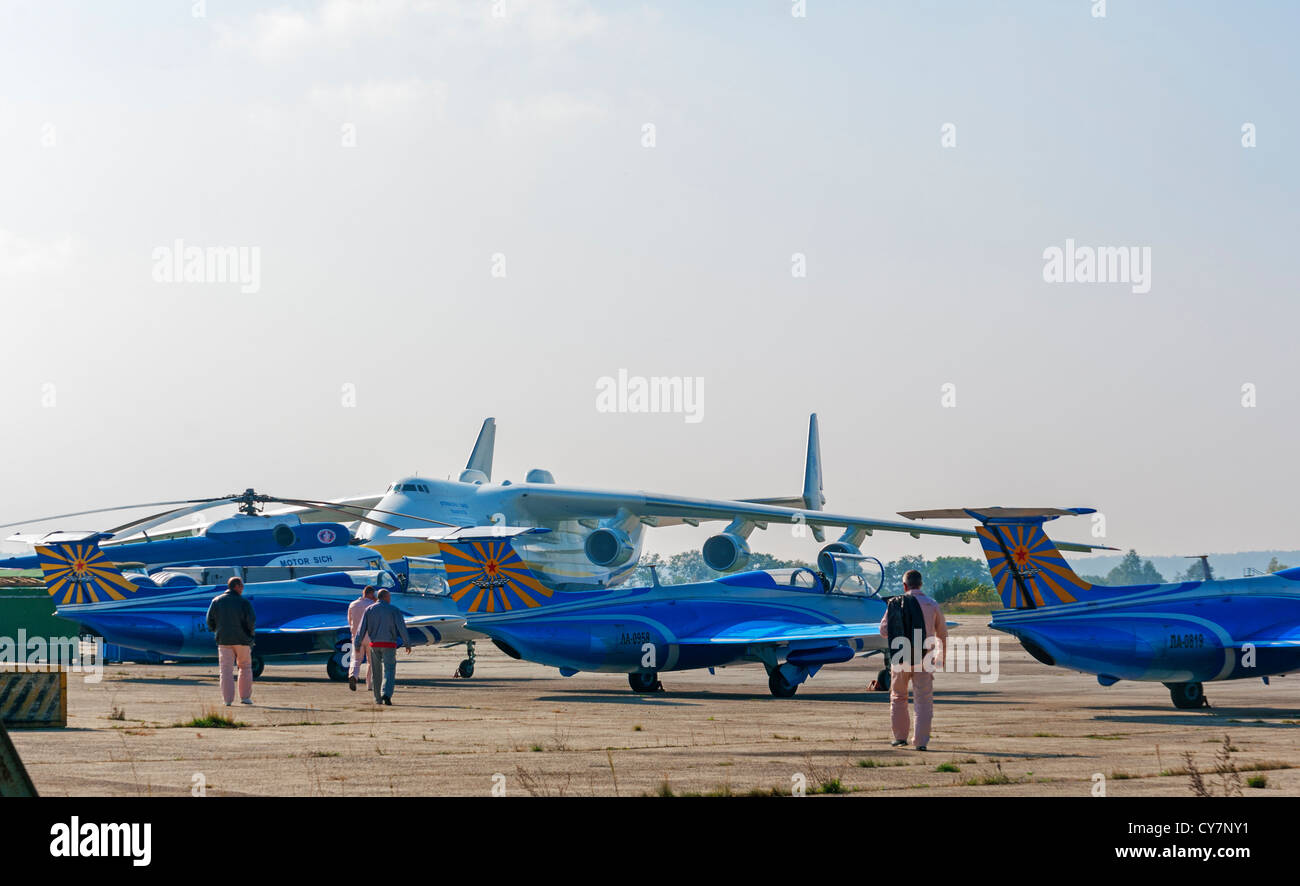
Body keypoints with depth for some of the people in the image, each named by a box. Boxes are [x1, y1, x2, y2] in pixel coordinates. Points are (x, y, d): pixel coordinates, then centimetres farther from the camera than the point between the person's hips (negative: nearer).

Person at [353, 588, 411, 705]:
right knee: (389, 671, -4)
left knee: (376, 673, 12)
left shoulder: (369, 610, 5)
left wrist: (356, 645, 3)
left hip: (374, 644, 3)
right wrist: (407, 643, -1)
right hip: (389, 644, -3)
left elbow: (362, 629, 2)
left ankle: (378, 699, 16)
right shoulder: (394, 610, -2)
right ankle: (386, 694, -24)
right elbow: (401, 628, -7)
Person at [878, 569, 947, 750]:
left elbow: (883, 629, -1)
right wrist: (941, 656, 22)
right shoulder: (932, 605, -1)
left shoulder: (895, 604, -3)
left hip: (900, 658, 1)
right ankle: (921, 741, -2)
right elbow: (942, 634, 7)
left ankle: (900, 736, 22)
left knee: (898, 697, 18)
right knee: (924, 700, 4)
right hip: (923, 659, -1)